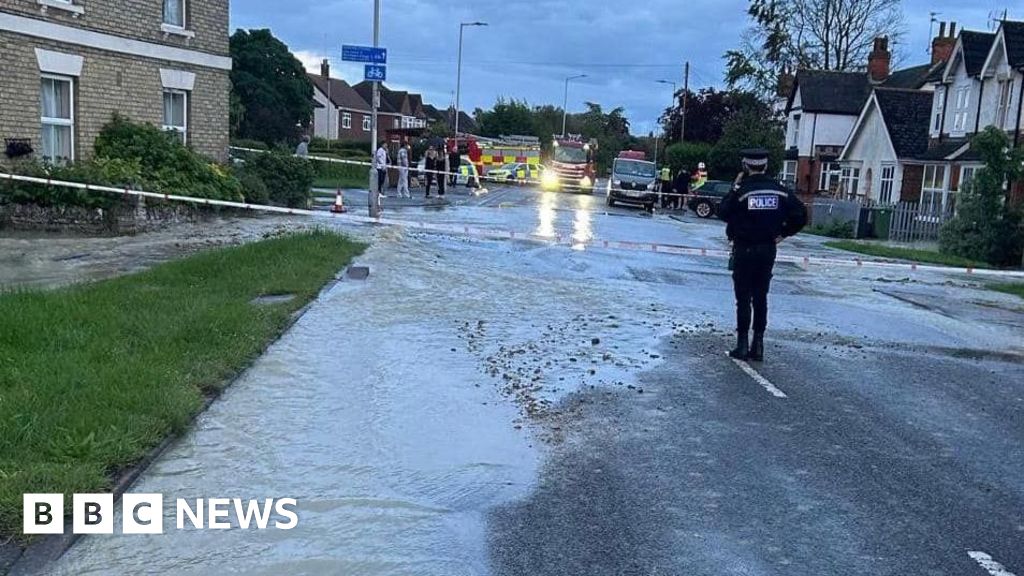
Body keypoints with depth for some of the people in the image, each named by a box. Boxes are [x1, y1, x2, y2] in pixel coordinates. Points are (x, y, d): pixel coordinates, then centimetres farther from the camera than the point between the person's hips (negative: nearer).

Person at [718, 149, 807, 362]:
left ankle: (742, 344, 2)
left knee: (743, 298, 2)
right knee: (761, 298, 11)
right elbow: (800, 214, -1)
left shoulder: (743, 190, -13)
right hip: (768, 250, 4)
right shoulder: (780, 190, 0)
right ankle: (758, 345, 12)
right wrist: (783, 233, 9)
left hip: (744, 250, -4)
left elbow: (723, 213, -5)